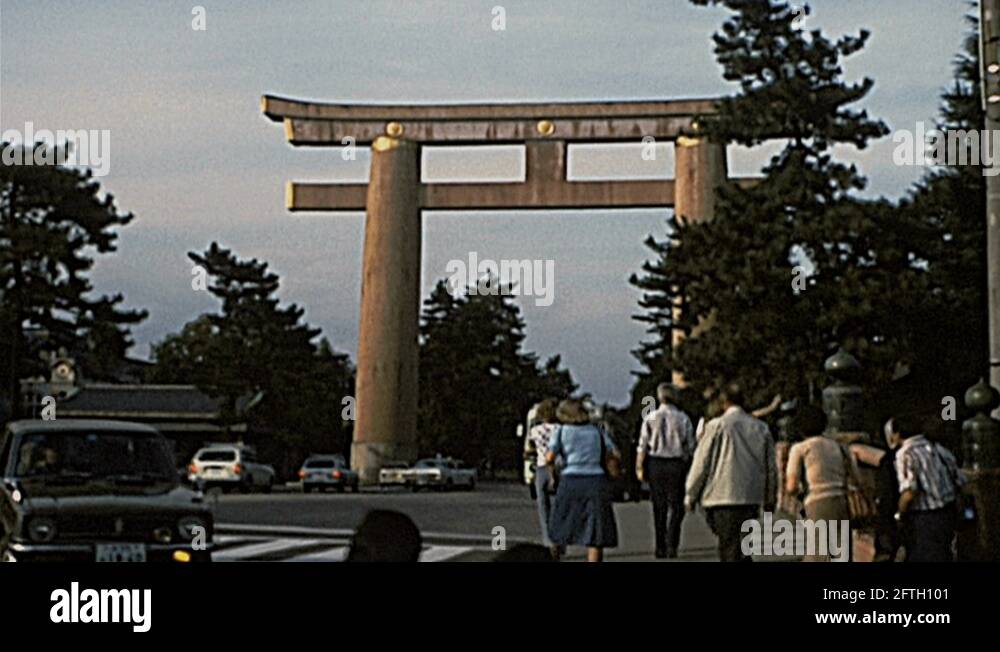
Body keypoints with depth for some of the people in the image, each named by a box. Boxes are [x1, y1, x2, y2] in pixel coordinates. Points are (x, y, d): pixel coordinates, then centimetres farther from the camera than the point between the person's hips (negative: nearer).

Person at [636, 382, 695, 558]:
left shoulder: (650, 418, -1)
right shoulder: (683, 418, -3)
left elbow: (643, 446, -2)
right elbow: (690, 446, -1)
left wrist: (640, 468, 4)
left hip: (655, 464, 2)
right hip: (676, 464, -1)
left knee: (658, 506, 10)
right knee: (675, 505, 4)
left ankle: (660, 547, 13)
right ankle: (671, 544, -9)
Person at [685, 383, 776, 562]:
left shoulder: (716, 426, -5)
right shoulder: (761, 428, 9)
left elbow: (701, 463, -3)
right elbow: (770, 467, 14)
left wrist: (691, 496, 7)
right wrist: (770, 499, 25)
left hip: (723, 497, -5)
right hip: (752, 498, 5)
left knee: (731, 549, -4)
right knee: (742, 549, 15)